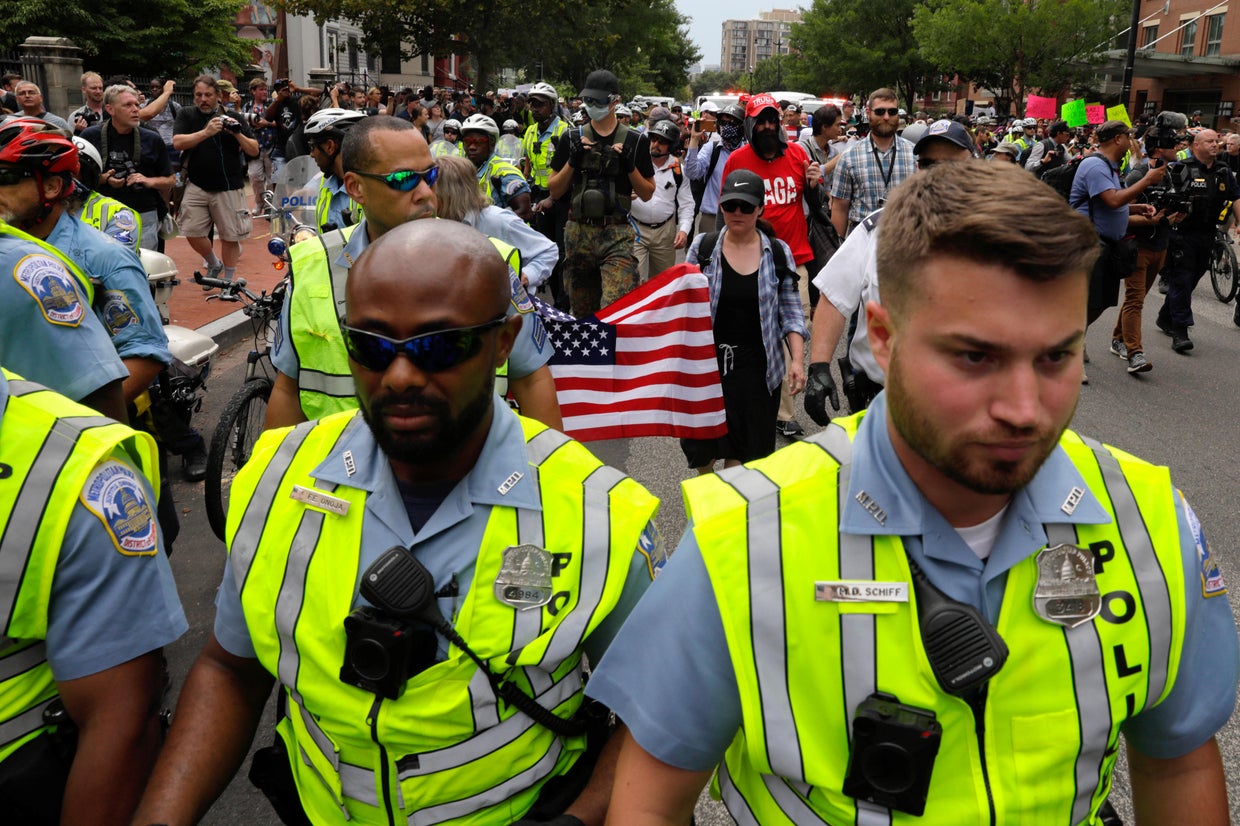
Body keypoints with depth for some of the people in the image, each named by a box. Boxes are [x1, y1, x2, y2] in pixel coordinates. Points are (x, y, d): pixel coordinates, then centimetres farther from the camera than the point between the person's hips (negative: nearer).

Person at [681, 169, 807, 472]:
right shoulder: (702, 247, 0)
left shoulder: (778, 253, 1)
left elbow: (791, 314, 3)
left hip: (756, 366, 0)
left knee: (744, 450, 4)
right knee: (702, 448, 6)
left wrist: (797, 360, -7)